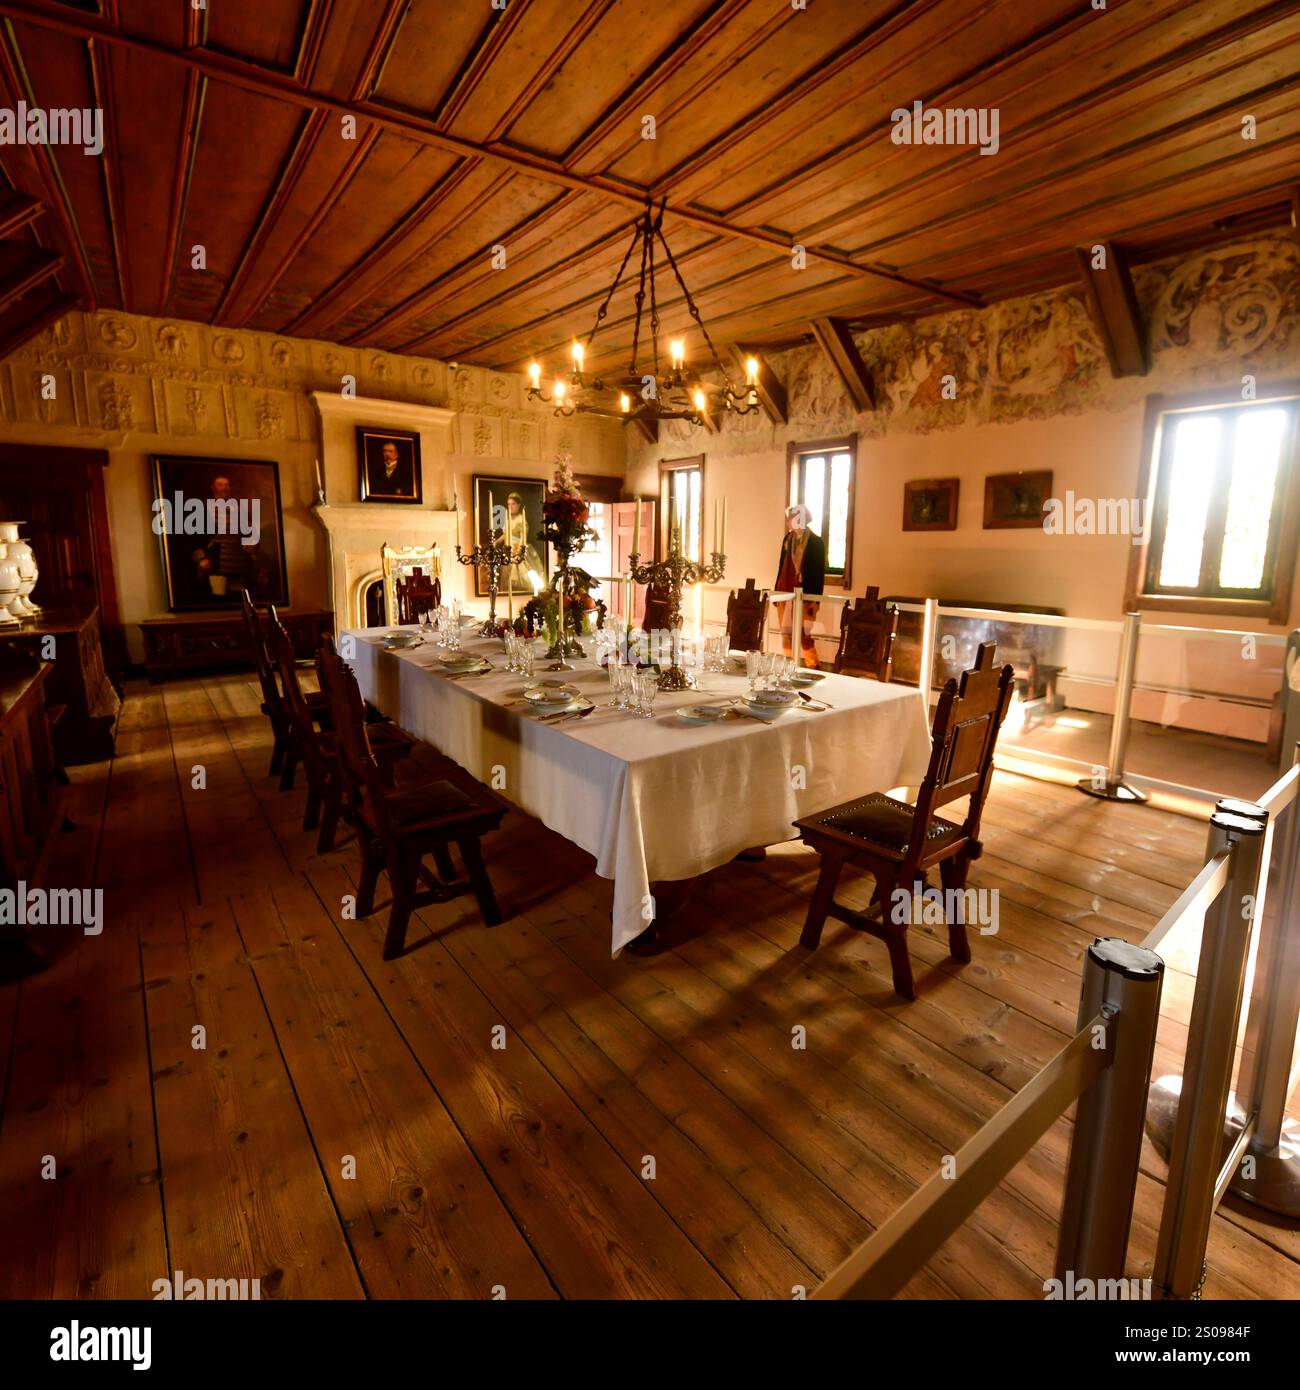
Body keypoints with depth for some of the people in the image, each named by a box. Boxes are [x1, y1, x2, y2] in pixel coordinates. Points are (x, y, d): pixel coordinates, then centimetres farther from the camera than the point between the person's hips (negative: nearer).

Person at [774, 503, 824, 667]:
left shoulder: (816, 542, -6)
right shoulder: (788, 539, 10)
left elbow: (819, 573, -7)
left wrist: (816, 600, -10)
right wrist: (777, 591, 14)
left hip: (805, 597, -6)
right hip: (785, 595, 6)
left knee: (804, 636, -5)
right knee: (786, 635, 8)